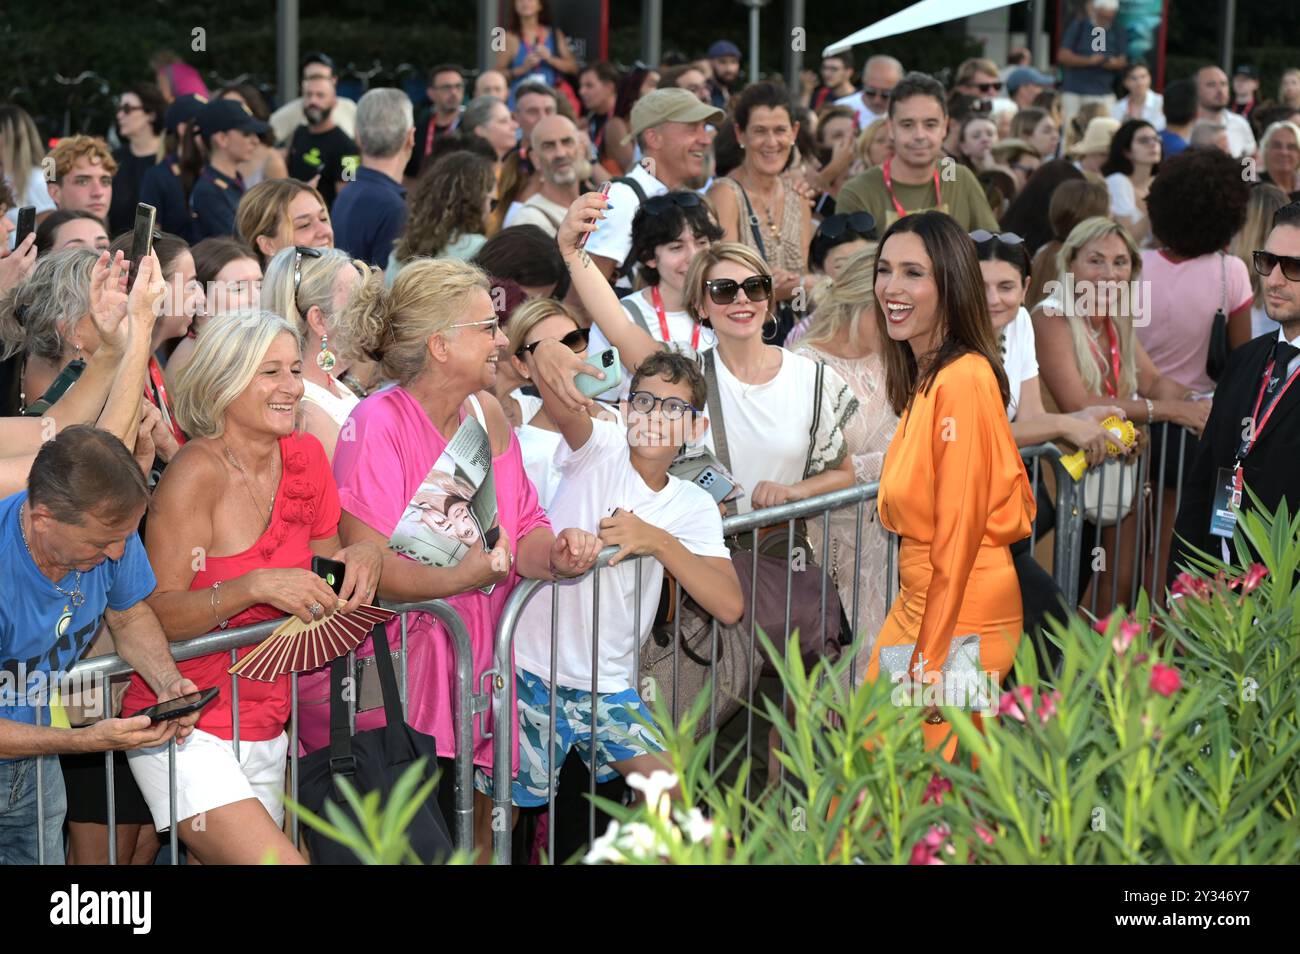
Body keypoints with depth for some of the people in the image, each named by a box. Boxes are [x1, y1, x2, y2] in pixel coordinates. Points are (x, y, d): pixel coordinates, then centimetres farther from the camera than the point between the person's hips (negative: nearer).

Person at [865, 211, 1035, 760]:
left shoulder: (963, 379, -17)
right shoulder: (926, 378, 11)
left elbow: (960, 530, -18)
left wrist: (932, 662, -17)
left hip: (961, 612, -9)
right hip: (918, 600, 9)